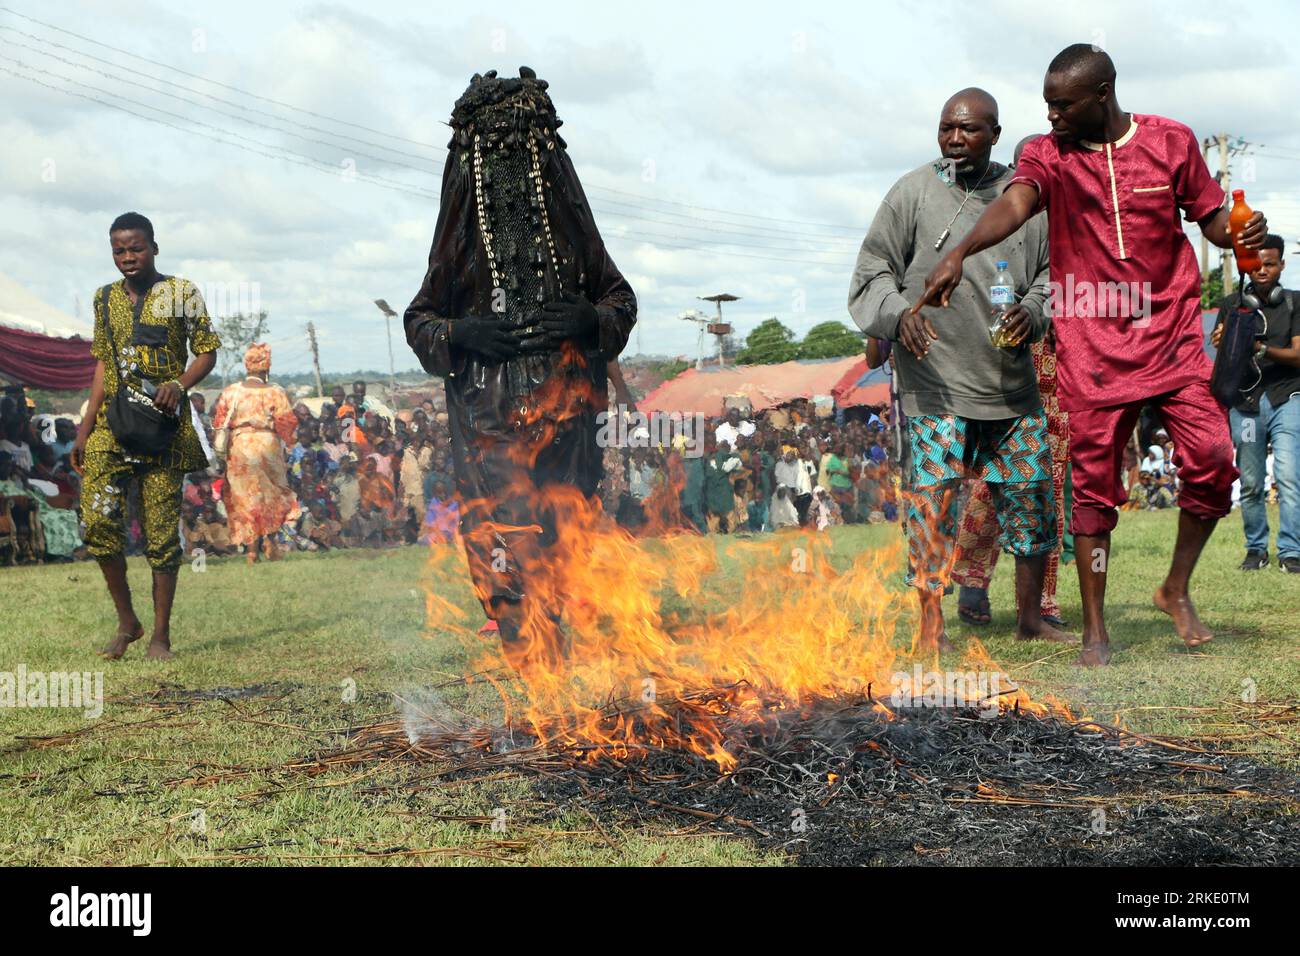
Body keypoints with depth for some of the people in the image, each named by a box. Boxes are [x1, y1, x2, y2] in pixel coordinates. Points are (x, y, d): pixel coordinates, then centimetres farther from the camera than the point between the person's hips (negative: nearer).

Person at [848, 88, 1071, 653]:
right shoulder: (914, 192, -1)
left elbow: (1053, 272, 12)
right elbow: (871, 274, -1)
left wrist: (1033, 312, -9)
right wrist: (898, 312, -20)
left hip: (1013, 383, 4)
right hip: (935, 384, -4)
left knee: (1031, 493, 10)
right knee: (933, 491, -8)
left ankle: (1029, 615, 25)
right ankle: (930, 624, 1)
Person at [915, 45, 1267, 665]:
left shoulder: (1171, 142, 4)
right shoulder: (1047, 155, -1)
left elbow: (1212, 220, 12)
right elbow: (1014, 203, -21)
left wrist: (1241, 233, -12)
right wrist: (959, 253, -41)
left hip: (1172, 335, 1)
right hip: (1092, 347, -1)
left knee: (1211, 461, -10)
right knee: (1093, 484, 0)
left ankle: (1175, 589, 14)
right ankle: (1094, 628, 12)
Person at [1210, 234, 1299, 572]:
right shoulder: (1231, 305, 9)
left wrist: (1262, 349, -21)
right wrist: (1223, 345, -21)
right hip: (1246, 401, 1)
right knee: (1250, 483, 3)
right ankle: (1256, 548, 17)